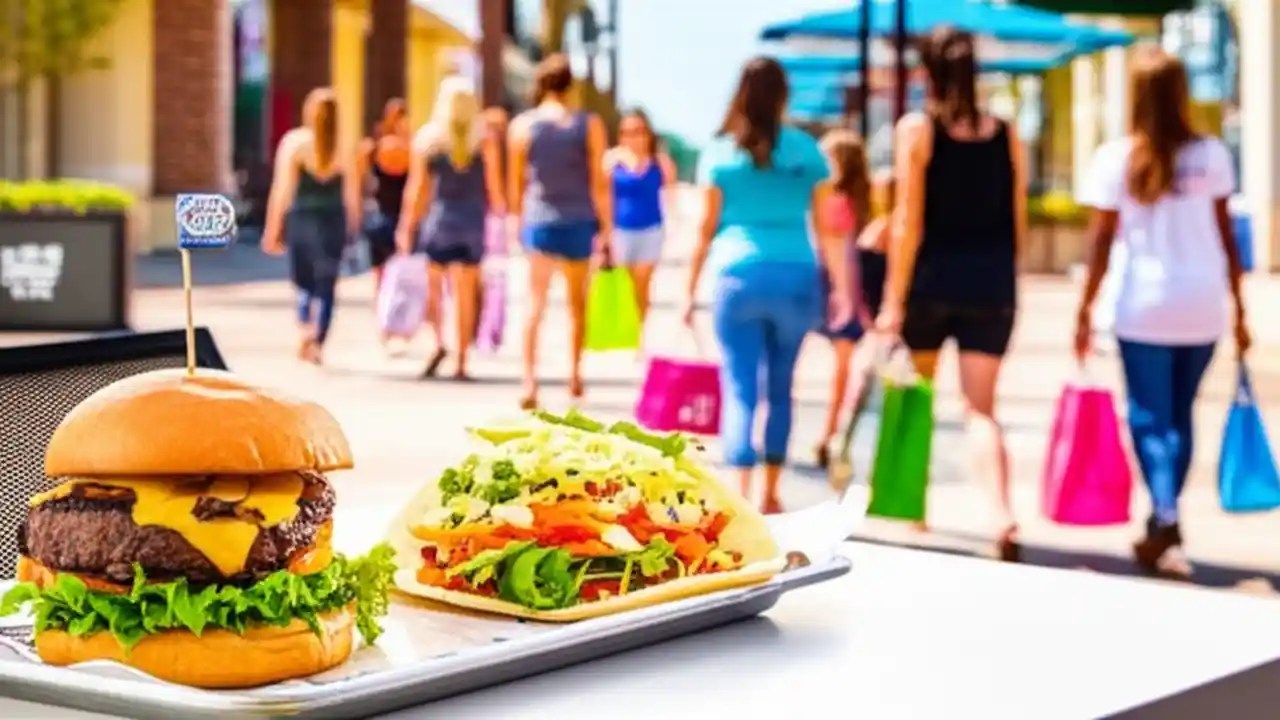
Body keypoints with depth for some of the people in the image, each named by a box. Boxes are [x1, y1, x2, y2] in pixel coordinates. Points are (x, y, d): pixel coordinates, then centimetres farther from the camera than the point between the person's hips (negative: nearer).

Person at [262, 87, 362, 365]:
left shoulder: (294, 142, -6)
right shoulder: (344, 149, -1)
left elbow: (282, 189, -7)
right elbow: (352, 195, 3)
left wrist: (273, 228, -2)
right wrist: (352, 226, 16)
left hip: (301, 219, -1)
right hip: (334, 220, 1)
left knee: (304, 280, 14)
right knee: (326, 285, 10)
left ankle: (307, 329, -10)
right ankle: (317, 343, 4)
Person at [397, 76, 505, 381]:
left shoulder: (426, 137, -1)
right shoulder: (485, 140, -1)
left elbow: (416, 188, 0)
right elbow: (494, 188, -1)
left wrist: (406, 227, 4)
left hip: (439, 218, -1)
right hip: (473, 221, 1)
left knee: (432, 284, 11)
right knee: (466, 292, 4)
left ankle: (439, 342, -11)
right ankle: (461, 362, 5)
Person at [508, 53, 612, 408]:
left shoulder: (522, 124, -1)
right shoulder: (590, 125, -3)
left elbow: (515, 183, 3)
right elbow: (599, 182, -2)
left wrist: (518, 219, 15)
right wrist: (606, 227, 6)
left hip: (538, 223, 0)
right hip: (578, 224, 0)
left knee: (535, 305, 1)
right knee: (577, 303, 18)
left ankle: (529, 382, -11)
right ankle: (575, 376, 25)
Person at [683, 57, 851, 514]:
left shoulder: (720, 153, 2)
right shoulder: (806, 150, 4)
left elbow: (706, 229, 2)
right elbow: (828, 228, 3)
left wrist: (689, 291, 8)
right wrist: (841, 287, 8)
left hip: (739, 275, -1)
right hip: (795, 276, 2)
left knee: (741, 390, -1)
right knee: (781, 389, 15)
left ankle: (742, 497, -12)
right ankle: (771, 495, 21)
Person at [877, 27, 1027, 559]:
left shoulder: (916, 129, -5)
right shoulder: (1006, 136, 4)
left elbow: (909, 222, -10)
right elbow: (1019, 223, 7)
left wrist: (894, 298, -8)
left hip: (932, 281, -2)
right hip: (992, 287, 2)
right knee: (980, 407, 3)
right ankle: (1003, 512, -18)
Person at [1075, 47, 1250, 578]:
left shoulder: (1116, 158, -5)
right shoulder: (1211, 154, 1)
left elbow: (1101, 242, -5)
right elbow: (1227, 236, 3)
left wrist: (1085, 308, 2)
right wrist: (1239, 309, 10)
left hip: (1145, 309, -3)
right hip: (1203, 306, 3)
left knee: (1149, 418, 4)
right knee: (1179, 414, 16)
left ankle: (1165, 520, -13)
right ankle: (1163, 524, 23)